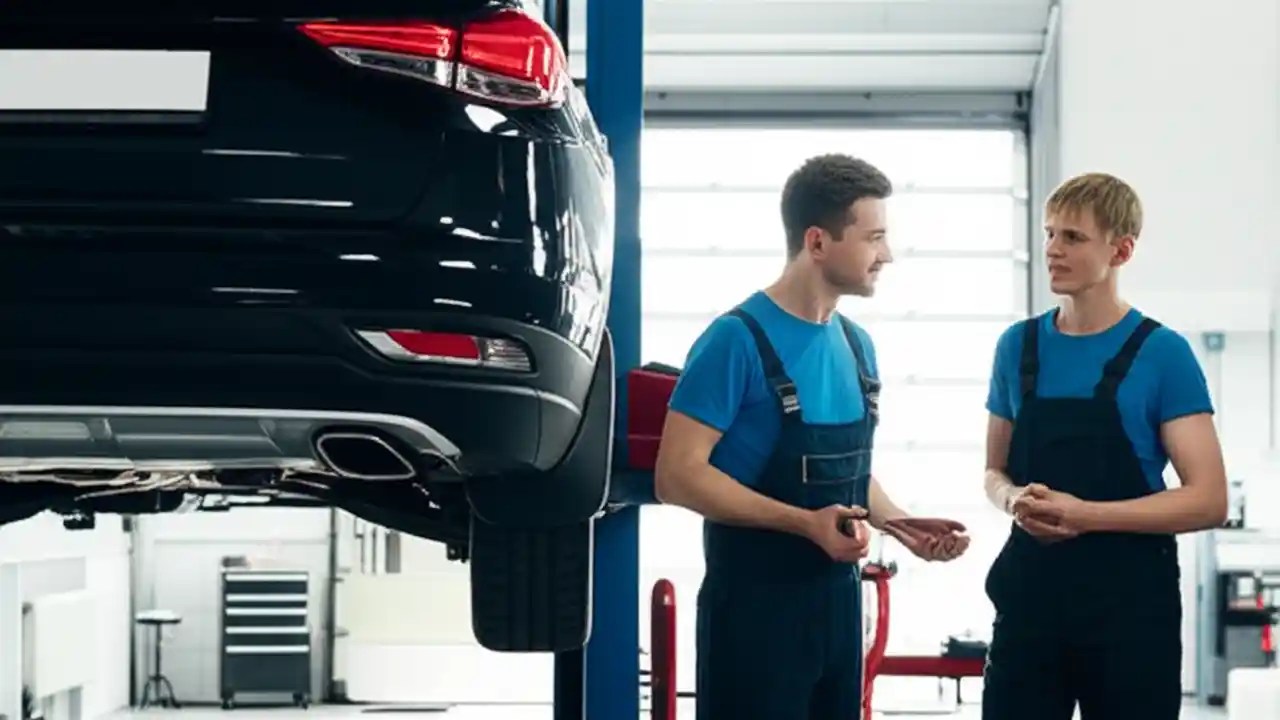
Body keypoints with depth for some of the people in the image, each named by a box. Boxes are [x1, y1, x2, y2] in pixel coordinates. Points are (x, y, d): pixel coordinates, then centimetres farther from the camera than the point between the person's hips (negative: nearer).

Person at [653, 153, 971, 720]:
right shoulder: (739, 340, -14)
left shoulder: (856, 345, 11)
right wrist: (805, 523, -25)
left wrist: (901, 526, 2)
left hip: (838, 596, 8)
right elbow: (678, 475, -19)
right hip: (755, 602, -8)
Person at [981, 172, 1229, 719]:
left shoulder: (1162, 354, -7)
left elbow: (1209, 500, -11)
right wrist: (1016, 500, -7)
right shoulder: (1017, 346, 7)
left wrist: (1086, 515, -20)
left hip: (1130, 601, -4)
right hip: (1031, 592, 4)